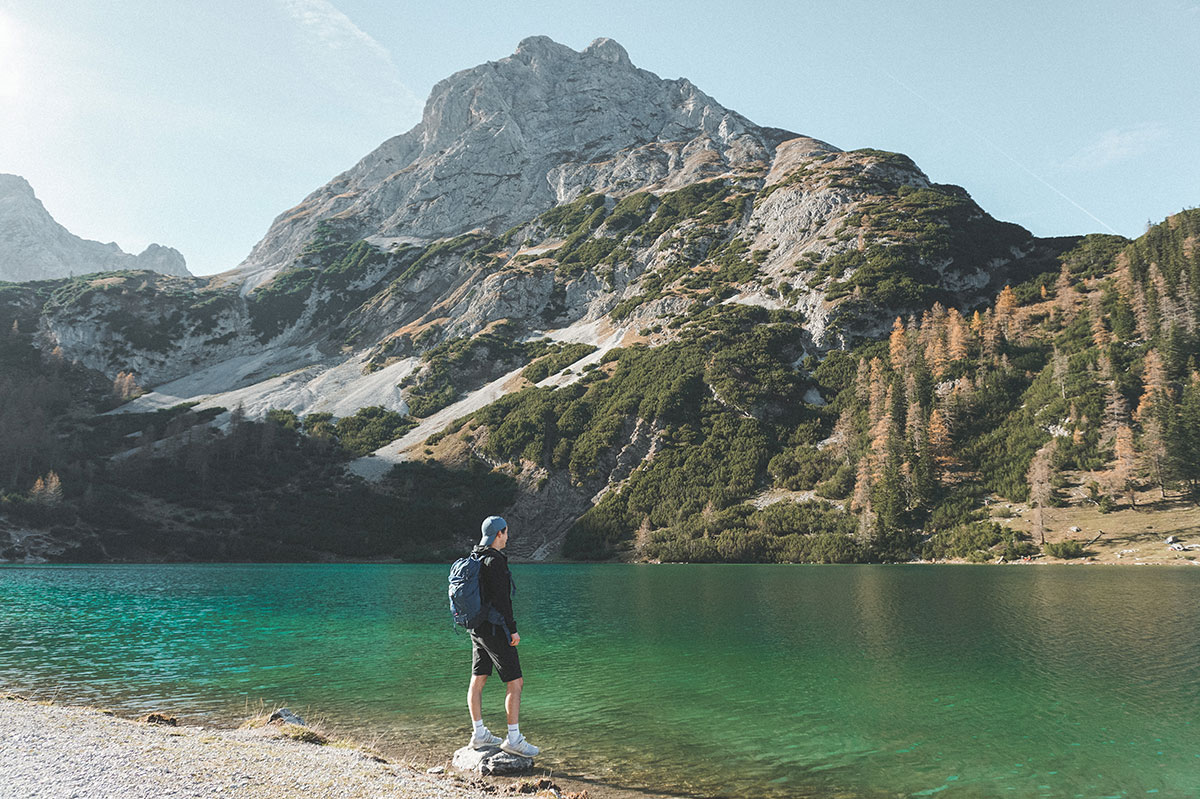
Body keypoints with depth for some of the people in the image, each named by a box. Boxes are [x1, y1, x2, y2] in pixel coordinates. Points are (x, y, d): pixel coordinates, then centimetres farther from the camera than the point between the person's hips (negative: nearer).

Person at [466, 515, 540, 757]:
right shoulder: (495, 560, -19)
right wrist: (513, 629, -17)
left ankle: (479, 734, 22)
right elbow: (501, 599, -22)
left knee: (477, 680, 13)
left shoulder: (473, 559, 10)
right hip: (495, 630, -10)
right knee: (515, 682, -3)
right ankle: (513, 739, -1)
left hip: (477, 628, 10)